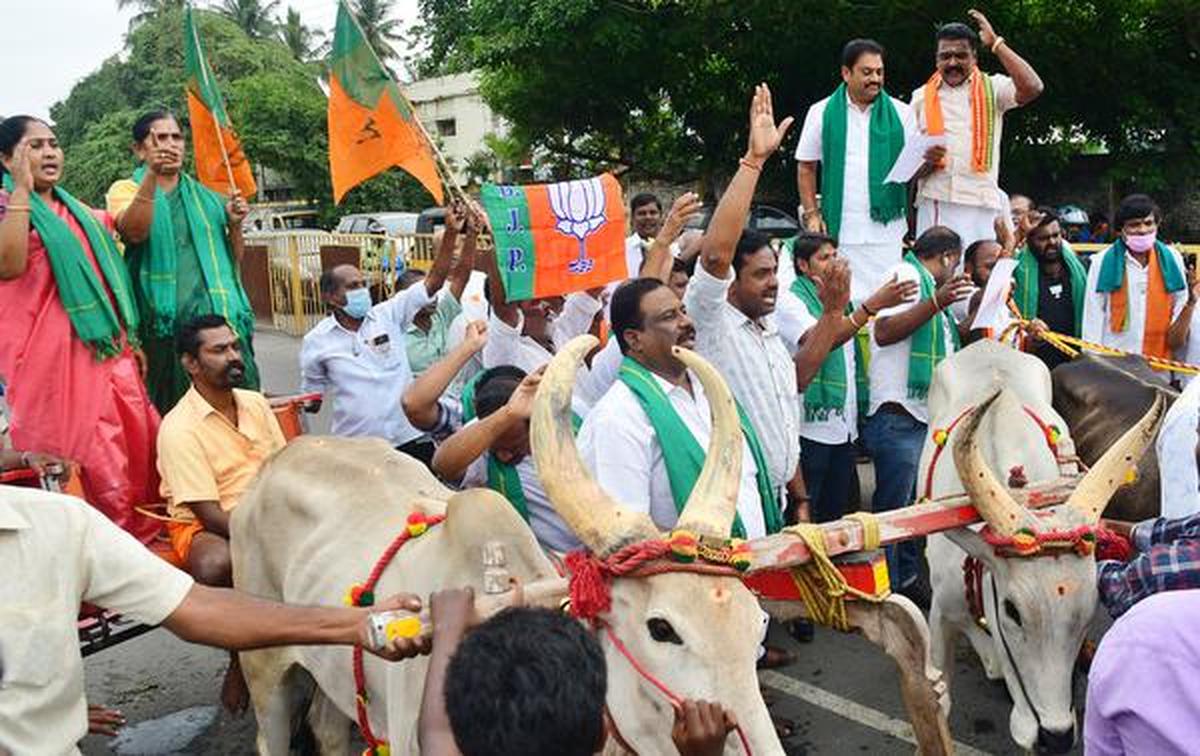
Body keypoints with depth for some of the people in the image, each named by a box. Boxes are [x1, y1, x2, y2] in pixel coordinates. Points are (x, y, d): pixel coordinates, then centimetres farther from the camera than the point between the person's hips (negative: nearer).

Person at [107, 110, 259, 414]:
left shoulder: (205, 196, 19)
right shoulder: (126, 189, 10)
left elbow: (234, 259, 20)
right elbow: (134, 232, -13)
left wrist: (234, 224, 2)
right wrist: (151, 175, -23)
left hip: (221, 314, 3)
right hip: (167, 321, -3)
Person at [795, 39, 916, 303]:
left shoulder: (901, 112, 7)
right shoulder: (822, 113, 5)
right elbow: (806, 167, 9)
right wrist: (811, 214, 0)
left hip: (885, 225, 1)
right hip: (839, 228, -1)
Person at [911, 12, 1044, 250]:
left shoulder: (992, 89, 9)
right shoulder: (922, 97, 13)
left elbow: (1032, 87, -12)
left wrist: (995, 42, -6)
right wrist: (924, 162, -12)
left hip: (982, 206, -1)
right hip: (934, 205, 1)